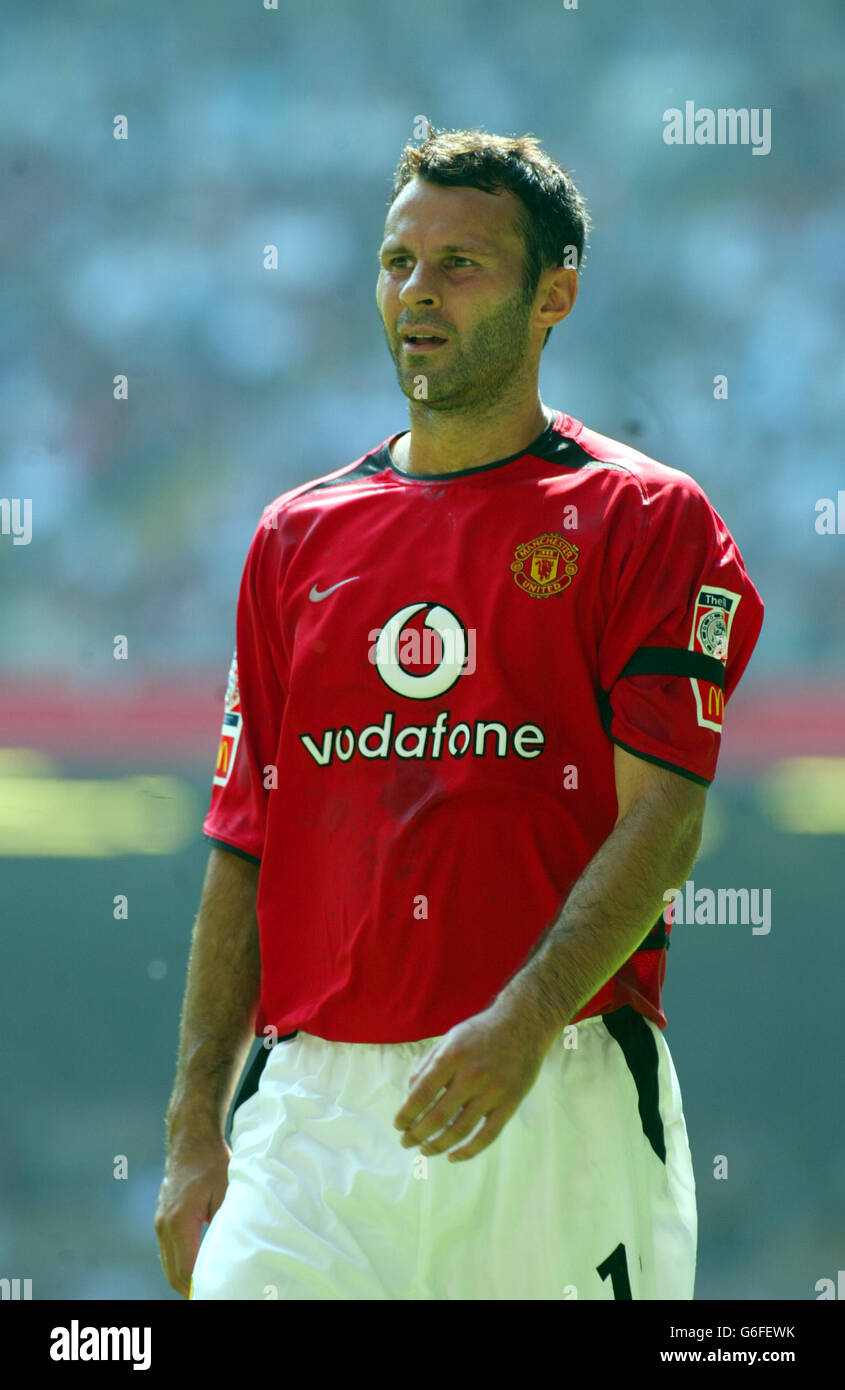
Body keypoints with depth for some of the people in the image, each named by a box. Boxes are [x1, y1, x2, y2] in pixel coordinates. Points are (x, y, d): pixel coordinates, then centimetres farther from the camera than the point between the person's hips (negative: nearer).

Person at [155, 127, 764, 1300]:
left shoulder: (649, 522, 3)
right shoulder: (298, 539, 16)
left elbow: (663, 820, -8)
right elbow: (244, 847, 15)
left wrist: (525, 1020, -22)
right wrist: (194, 1133, 7)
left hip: (560, 1110, -3)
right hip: (312, 1108, 3)